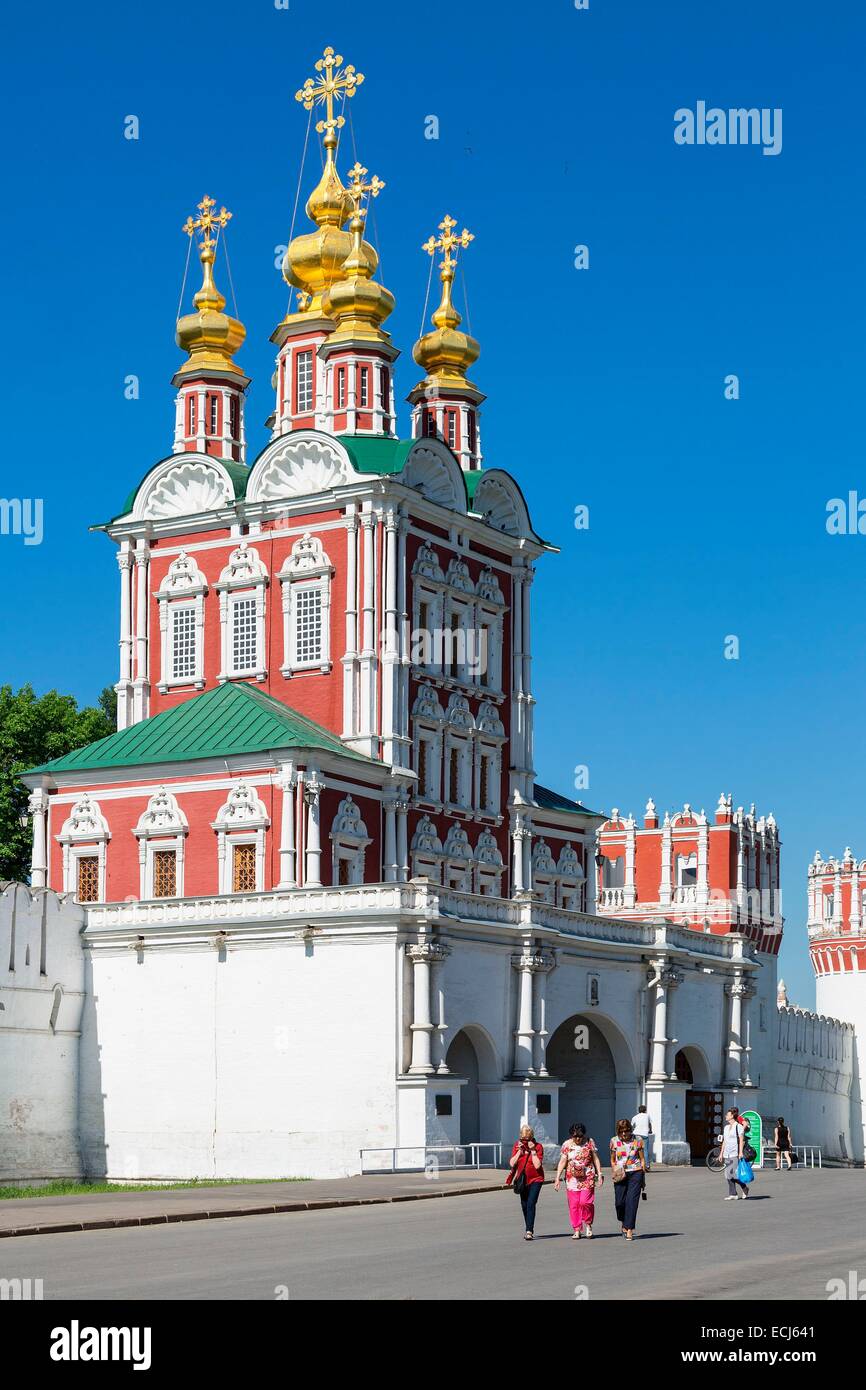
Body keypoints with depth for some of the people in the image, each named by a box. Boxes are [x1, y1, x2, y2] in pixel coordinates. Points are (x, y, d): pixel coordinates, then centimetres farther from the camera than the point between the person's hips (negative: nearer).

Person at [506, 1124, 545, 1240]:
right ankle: (529, 1229, 29)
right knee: (524, 1205, 13)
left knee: (531, 1204, -18)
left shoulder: (538, 1147, -11)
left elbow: (537, 1165, -20)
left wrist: (533, 1151, -22)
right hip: (522, 1180, 5)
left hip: (535, 1179, -5)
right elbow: (512, 1164, -9)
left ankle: (529, 1231, -21)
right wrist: (519, 1151, -16)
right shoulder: (517, 1146, -1)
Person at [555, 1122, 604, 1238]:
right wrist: (557, 1178, -6)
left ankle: (588, 1224, 10)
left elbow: (596, 1159, 8)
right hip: (572, 1178, 1)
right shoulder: (567, 1145, 3)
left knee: (585, 1202, -14)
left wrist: (599, 1174, 2)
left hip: (587, 1178, -1)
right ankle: (577, 1230, 9)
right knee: (573, 1205, 0)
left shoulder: (589, 1142, 3)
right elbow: (562, 1162, 1)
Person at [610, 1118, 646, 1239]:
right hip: (620, 1175, 2)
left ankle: (629, 1230, -5)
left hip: (635, 1173, -2)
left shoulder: (637, 1140, -1)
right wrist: (615, 1171, -1)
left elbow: (642, 1159, 4)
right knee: (620, 1202, 1)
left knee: (632, 1201, -8)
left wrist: (643, 1177, 4)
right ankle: (623, 1222, 31)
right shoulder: (614, 1141, 3)